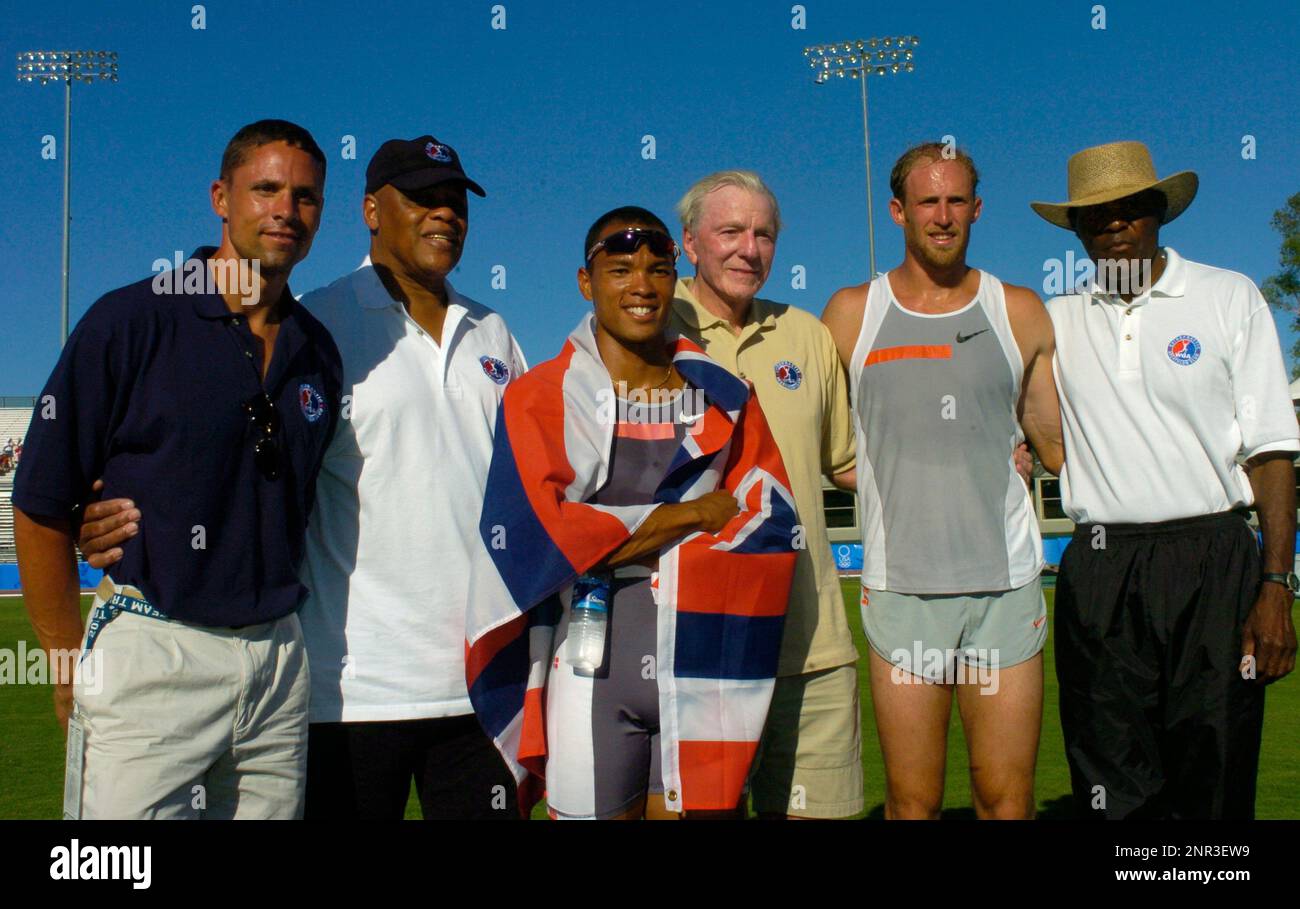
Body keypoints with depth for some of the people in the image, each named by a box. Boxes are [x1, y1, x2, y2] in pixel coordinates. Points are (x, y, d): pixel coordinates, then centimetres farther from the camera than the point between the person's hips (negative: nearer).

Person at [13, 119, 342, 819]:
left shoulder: (318, 350, 8)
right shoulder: (129, 321, -6)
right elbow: (41, 506, -4)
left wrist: (279, 638, 12)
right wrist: (69, 667, -2)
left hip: (279, 655, 5)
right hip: (150, 655, -4)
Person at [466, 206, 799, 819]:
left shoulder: (723, 396, 8)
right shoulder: (539, 397, 1)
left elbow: (769, 521, -1)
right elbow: (537, 533, -11)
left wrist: (621, 541, -13)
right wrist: (695, 514, -8)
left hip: (704, 672, 2)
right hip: (590, 676, -2)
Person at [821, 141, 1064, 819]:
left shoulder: (1020, 312, 9)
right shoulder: (851, 313, 7)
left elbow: (1062, 449, 15)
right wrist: (882, 483, 4)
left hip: (1006, 584, 1)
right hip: (900, 586, 0)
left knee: (1008, 799, 3)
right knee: (912, 802, 4)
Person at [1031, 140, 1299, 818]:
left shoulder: (1230, 298, 6)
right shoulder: (1055, 323, 10)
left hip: (1212, 563, -1)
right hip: (1099, 571, 2)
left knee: (1213, 786, 1)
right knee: (1112, 791, 5)